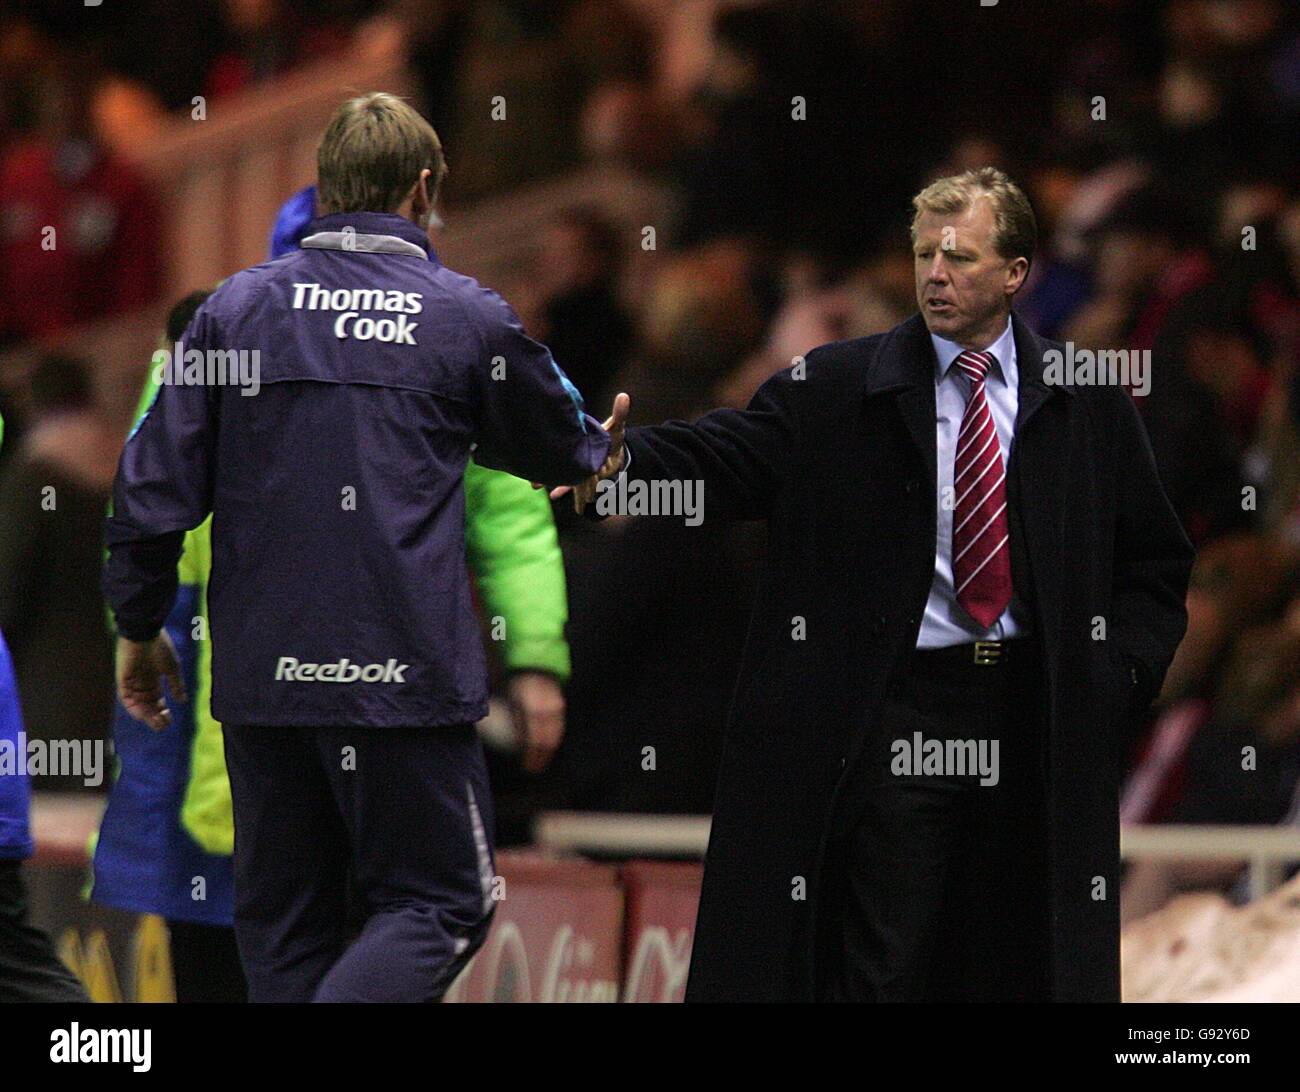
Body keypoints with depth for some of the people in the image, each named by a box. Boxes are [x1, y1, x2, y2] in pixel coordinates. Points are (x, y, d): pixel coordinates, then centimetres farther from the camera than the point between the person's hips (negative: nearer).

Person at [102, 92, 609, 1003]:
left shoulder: (238, 306, 4)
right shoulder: (469, 317, 0)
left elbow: (154, 484, 2)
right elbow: (563, 448, 18)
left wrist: (140, 624, 15)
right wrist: (604, 451, 42)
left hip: (262, 678, 3)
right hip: (405, 677, -3)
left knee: (284, 925, 13)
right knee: (440, 904, 2)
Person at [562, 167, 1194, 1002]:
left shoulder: (1086, 403, 8)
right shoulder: (839, 388, 2)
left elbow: (1155, 561, 15)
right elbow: (719, 456, -11)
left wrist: (1120, 671, 0)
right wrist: (622, 464, -30)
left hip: (1037, 725, 2)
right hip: (895, 722, -2)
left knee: (1022, 965, 7)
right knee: (884, 968, -3)